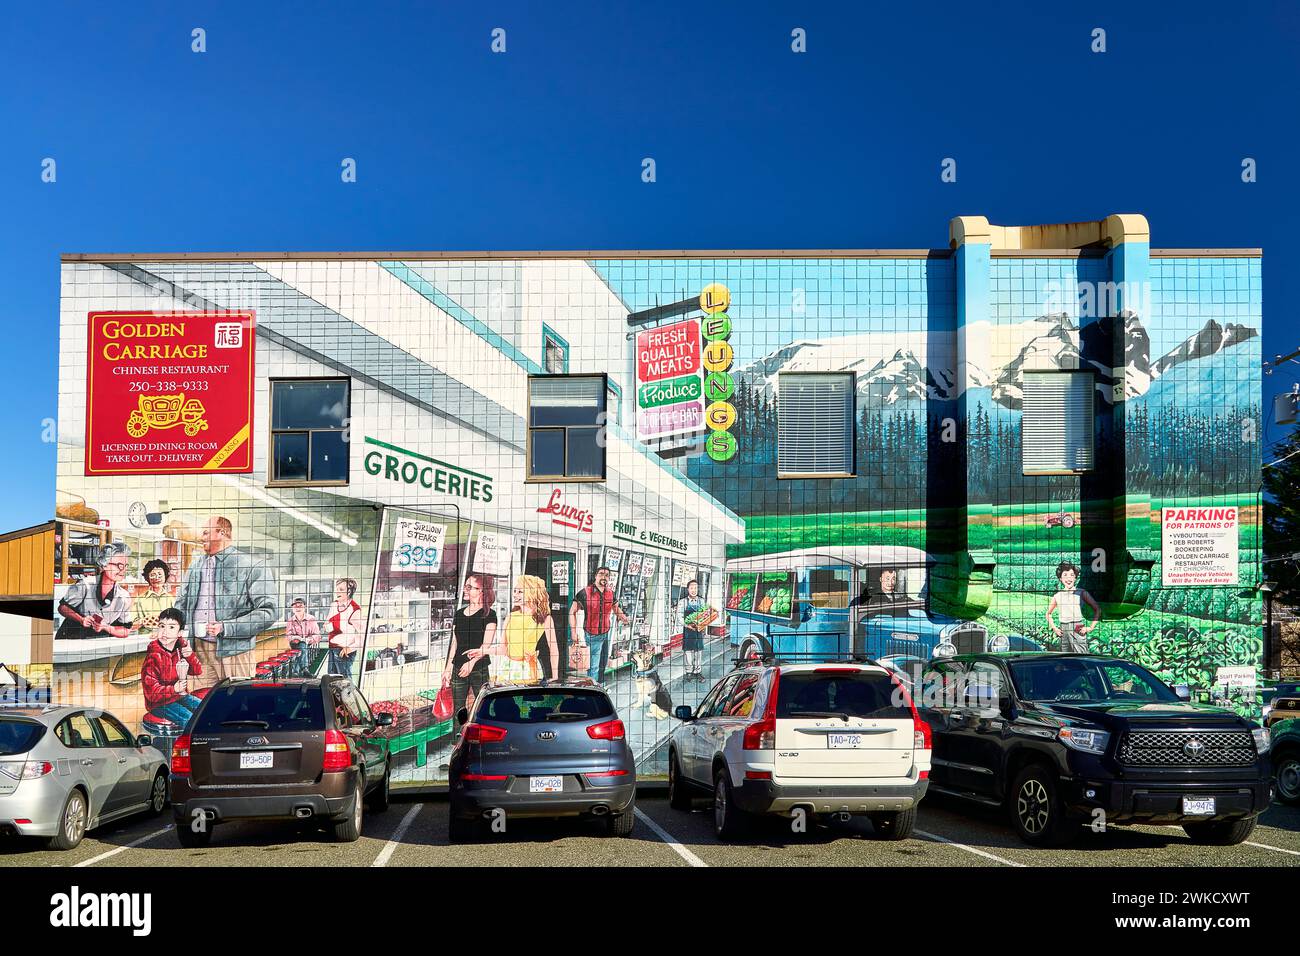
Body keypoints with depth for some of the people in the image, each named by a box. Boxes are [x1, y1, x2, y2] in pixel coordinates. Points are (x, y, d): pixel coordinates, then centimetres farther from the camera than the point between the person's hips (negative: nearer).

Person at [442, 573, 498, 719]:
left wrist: (472, 661, -23)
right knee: (457, 711, 5)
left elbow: (487, 644, -11)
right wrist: (448, 668, 12)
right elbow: (454, 643, 16)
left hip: (479, 670, -5)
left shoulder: (489, 614, -3)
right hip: (458, 669, 5)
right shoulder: (459, 613, 14)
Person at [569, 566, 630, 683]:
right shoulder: (585, 592, -17)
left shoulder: (610, 592, 0)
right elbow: (572, 611, -13)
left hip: (606, 634, 6)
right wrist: (574, 633, -20)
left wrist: (623, 617, -5)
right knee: (594, 667, -9)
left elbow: (616, 608, 18)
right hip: (592, 635, -6)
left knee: (603, 665, 19)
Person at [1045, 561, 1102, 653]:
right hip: (1063, 631, 4)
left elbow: (1097, 610, 1)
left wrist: (1091, 627, -4)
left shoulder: (1081, 593, -1)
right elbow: (1048, 613, 24)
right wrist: (1054, 628, 13)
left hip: (1078, 631, -4)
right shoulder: (1057, 596, 9)